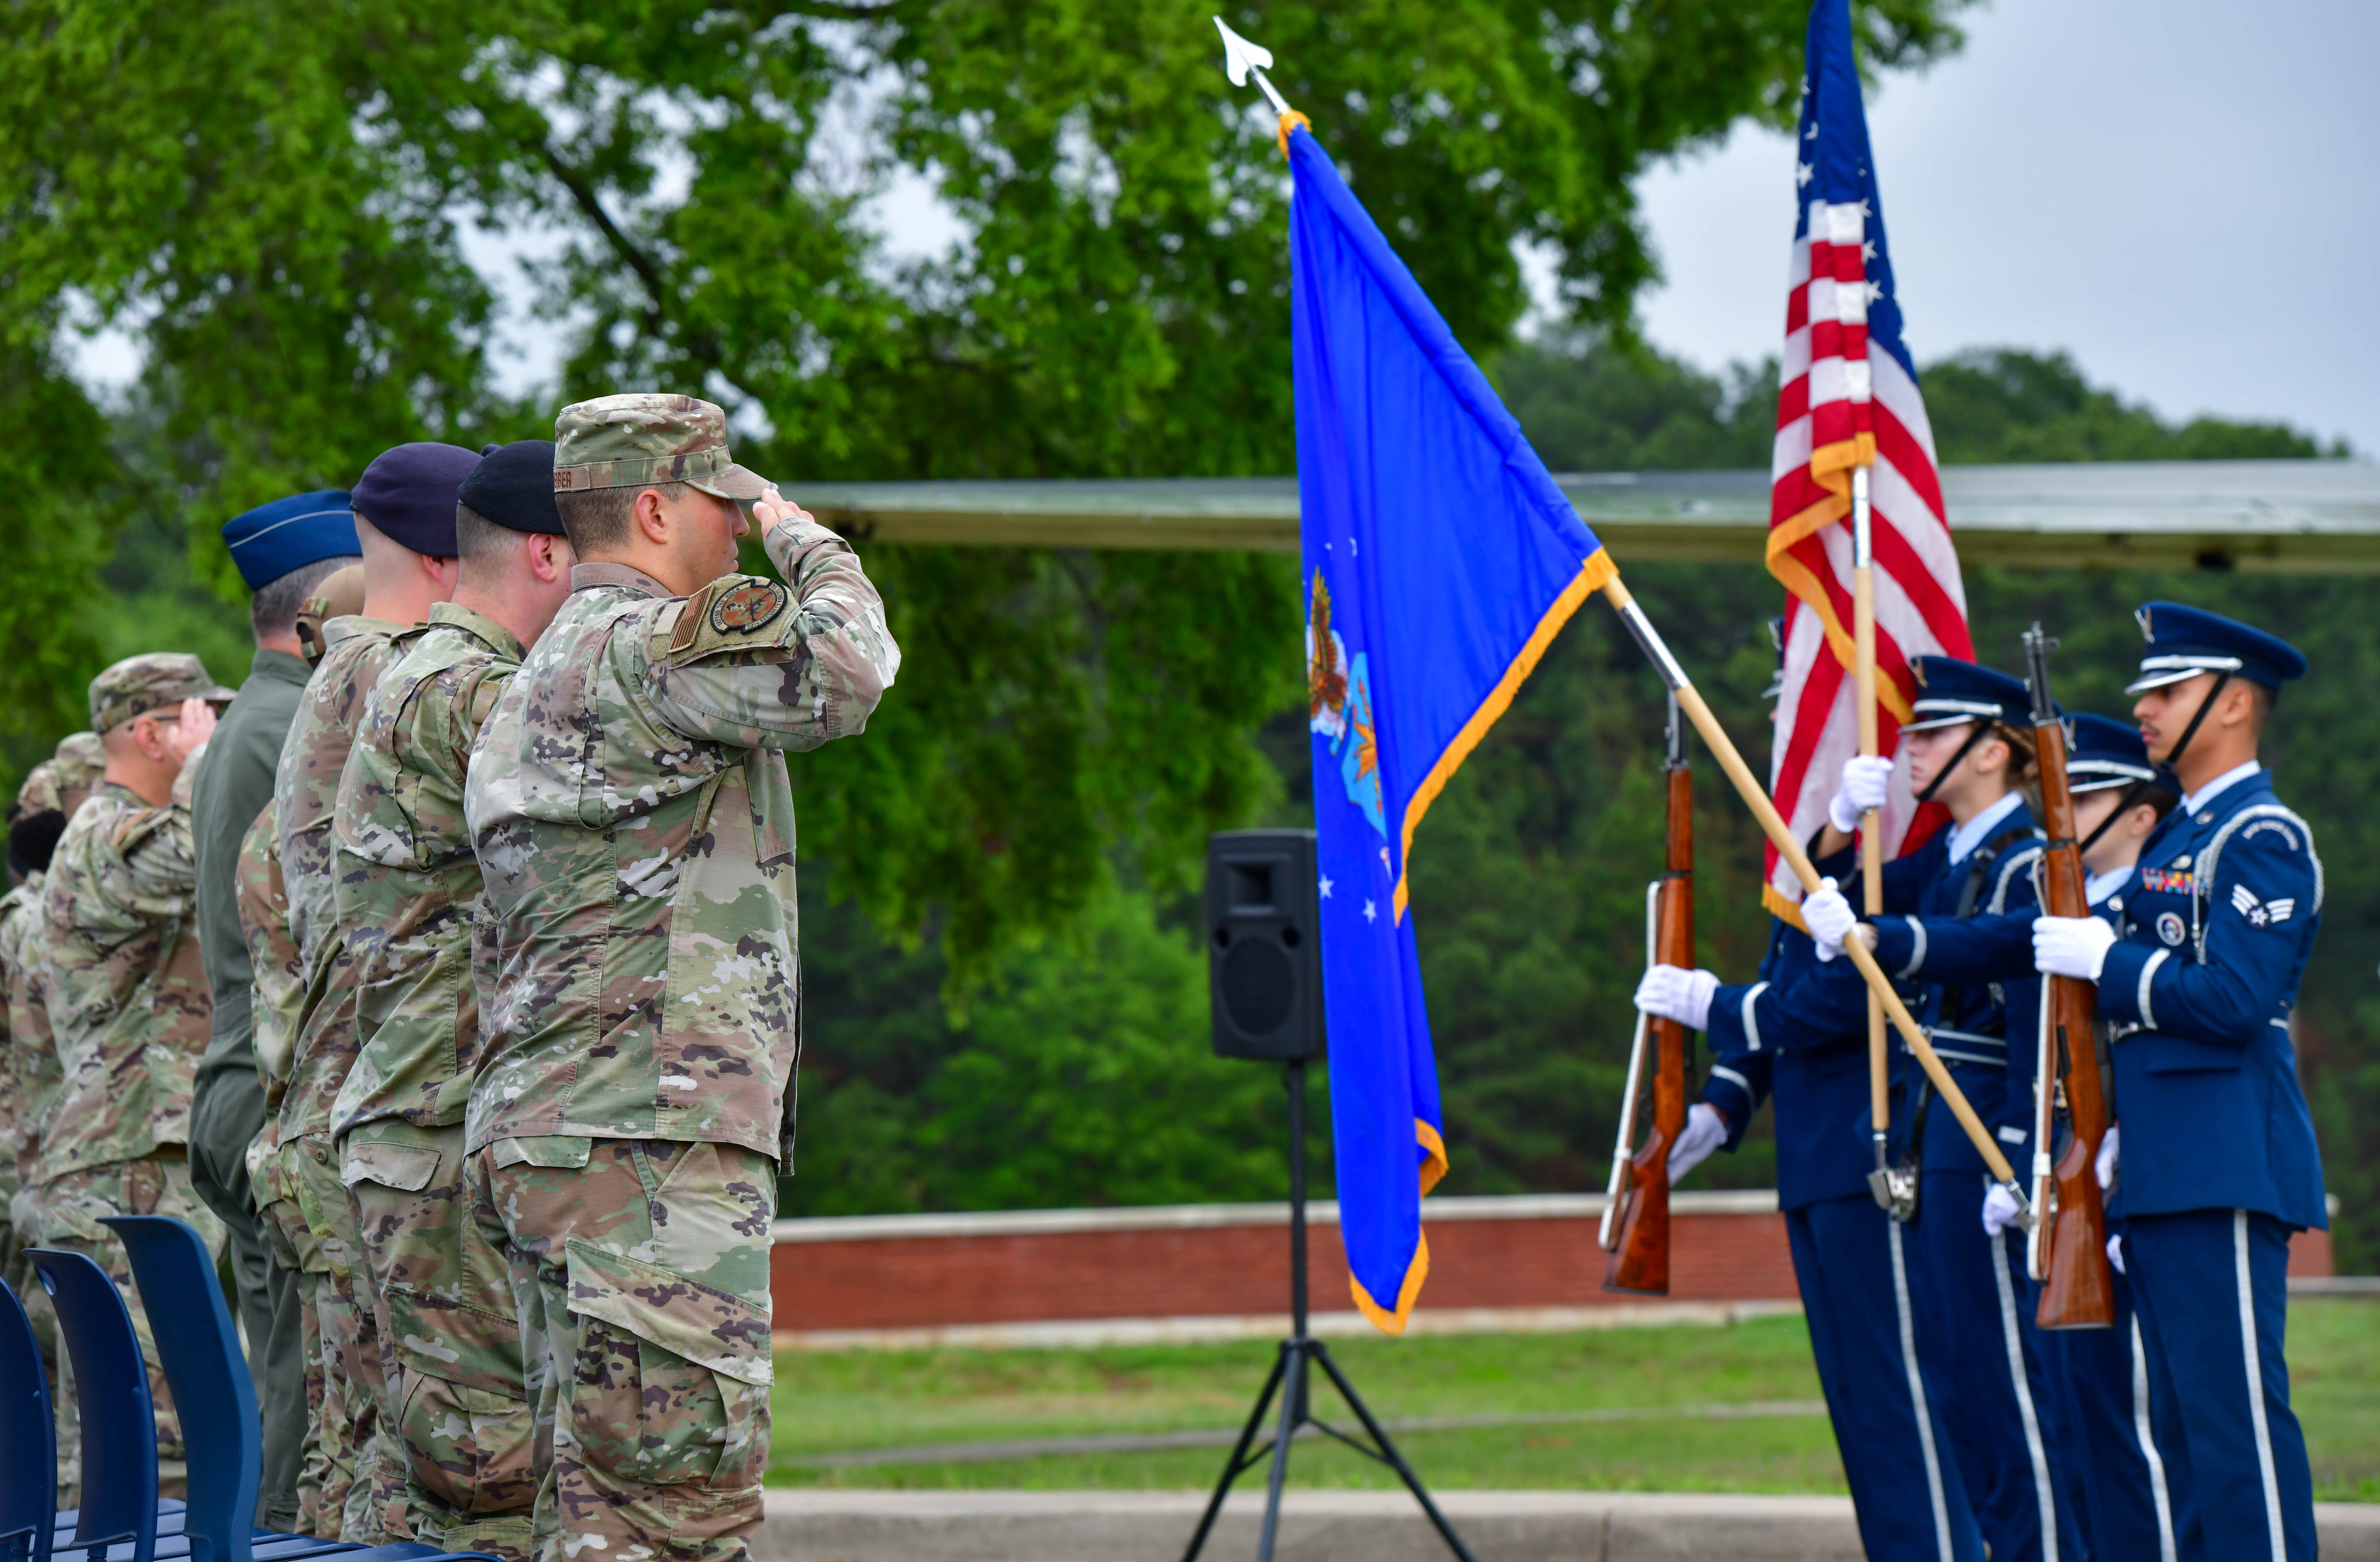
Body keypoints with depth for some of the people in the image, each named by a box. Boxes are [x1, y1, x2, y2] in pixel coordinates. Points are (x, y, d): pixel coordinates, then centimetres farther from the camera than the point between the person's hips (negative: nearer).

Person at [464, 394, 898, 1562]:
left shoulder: (543, 677, 23)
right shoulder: (641, 644, -9)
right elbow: (846, 674, -24)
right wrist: (809, 545, -4)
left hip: (549, 1139, 11)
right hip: (650, 1148, -11)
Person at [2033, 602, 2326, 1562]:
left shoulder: (2263, 842, -10)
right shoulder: (2180, 837, 20)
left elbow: (2233, 999, -20)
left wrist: (2105, 960, -11)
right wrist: (2119, 1138, 16)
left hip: (2227, 1169, -10)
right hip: (2166, 1173, 10)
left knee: (2238, 1410, -10)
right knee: (2191, 1416, 11)